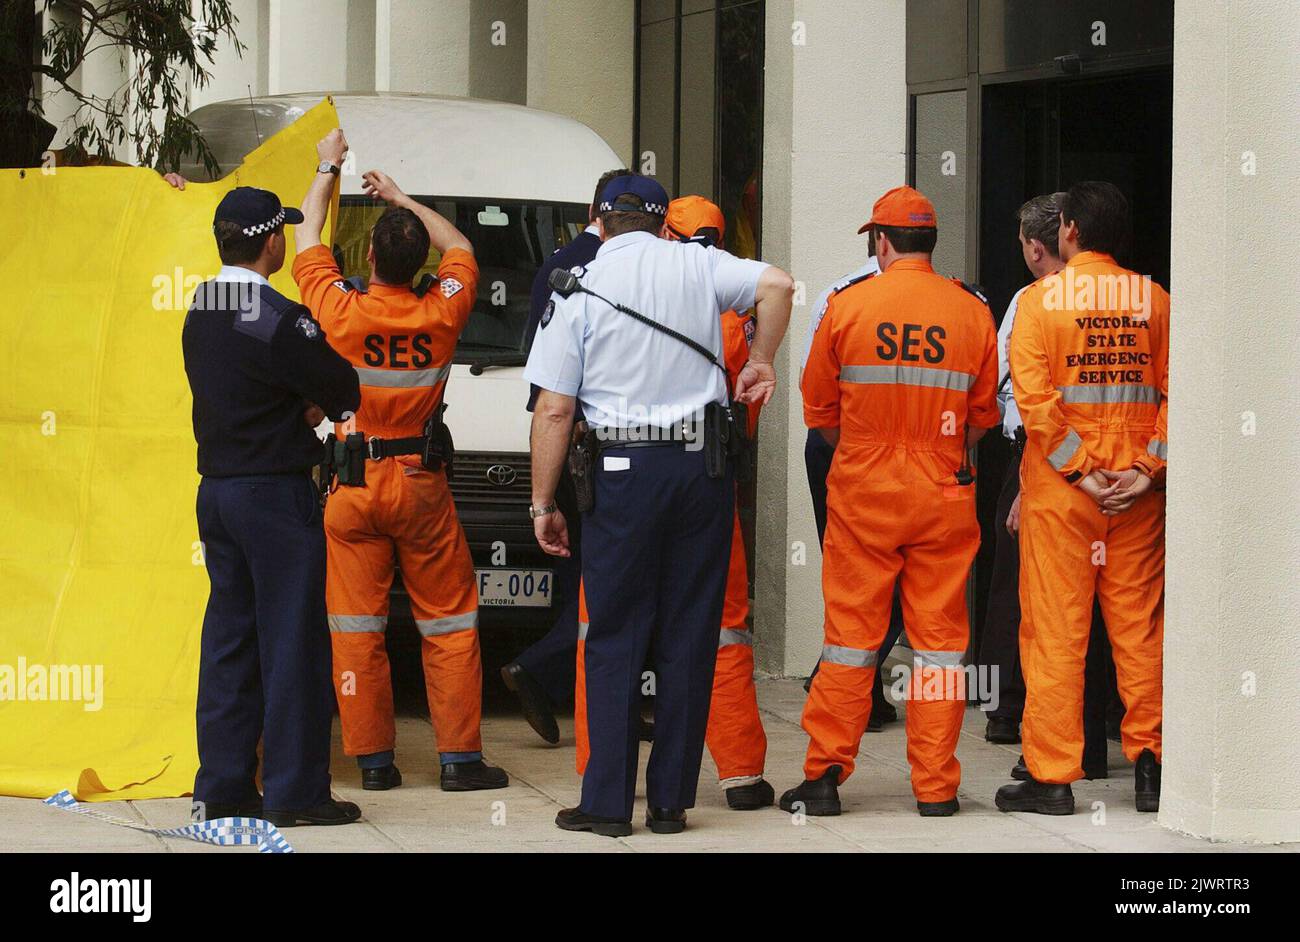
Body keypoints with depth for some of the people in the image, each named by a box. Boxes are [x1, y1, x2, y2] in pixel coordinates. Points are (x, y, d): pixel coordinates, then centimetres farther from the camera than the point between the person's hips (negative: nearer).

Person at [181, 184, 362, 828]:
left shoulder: (200, 313, 10)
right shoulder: (277, 319, -16)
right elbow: (344, 393, -10)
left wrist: (303, 409, 6)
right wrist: (321, 406, 10)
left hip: (216, 490, 8)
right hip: (275, 492, -8)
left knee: (228, 639, 11)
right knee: (292, 639, -3)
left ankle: (223, 787, 12)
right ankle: (295, 791, -3)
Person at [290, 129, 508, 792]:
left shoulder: (340, 311, -10)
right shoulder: (441, 314, -7)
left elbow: (307, 240, 8)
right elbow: (458, 248, 15)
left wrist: (328, 170, 22)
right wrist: (400, 199, 24)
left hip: (353, 488, 0)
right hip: (421, 486, 0)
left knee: (356, 626, 5)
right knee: (448, 624, 6)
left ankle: (372, 757, 4)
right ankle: (459, 756, 3)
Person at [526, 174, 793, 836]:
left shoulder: (577, 290, 2)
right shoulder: (698, 265, 8)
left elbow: (553, 412, -2)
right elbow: (777, 286, -5)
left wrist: (543, 502, 4)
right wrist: (760, 362, 11)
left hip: (624, 469, -2)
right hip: (705, 464, 2)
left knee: (614, 638, 3)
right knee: (690, 634, 6)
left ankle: (608, 802, 0)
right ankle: (671, 800, 8)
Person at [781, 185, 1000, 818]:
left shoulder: (847, 306, -3)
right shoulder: (971, 312, 0)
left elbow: (818, 409, 6)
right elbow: (984, 415, 8)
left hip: (862, 490, -1)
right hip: (945, 497, 1)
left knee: (851, 634, 4)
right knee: (939, 638, 5)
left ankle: (824, 776, 5)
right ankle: (935, 786, 7)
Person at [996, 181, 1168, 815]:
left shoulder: (1040, 299, -5)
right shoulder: (1155, 301, 4)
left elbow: (1033, 398, -13)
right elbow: (1178, 390, -2)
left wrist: (1078, 471, -12)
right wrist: (1147, 469, -6)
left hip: (1060, 486, -3)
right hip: (1139, 495, 3)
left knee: (1054, 631, 1)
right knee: (1139, 628, 9)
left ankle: (1051, 776, 2)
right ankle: (1150, 767, 9)